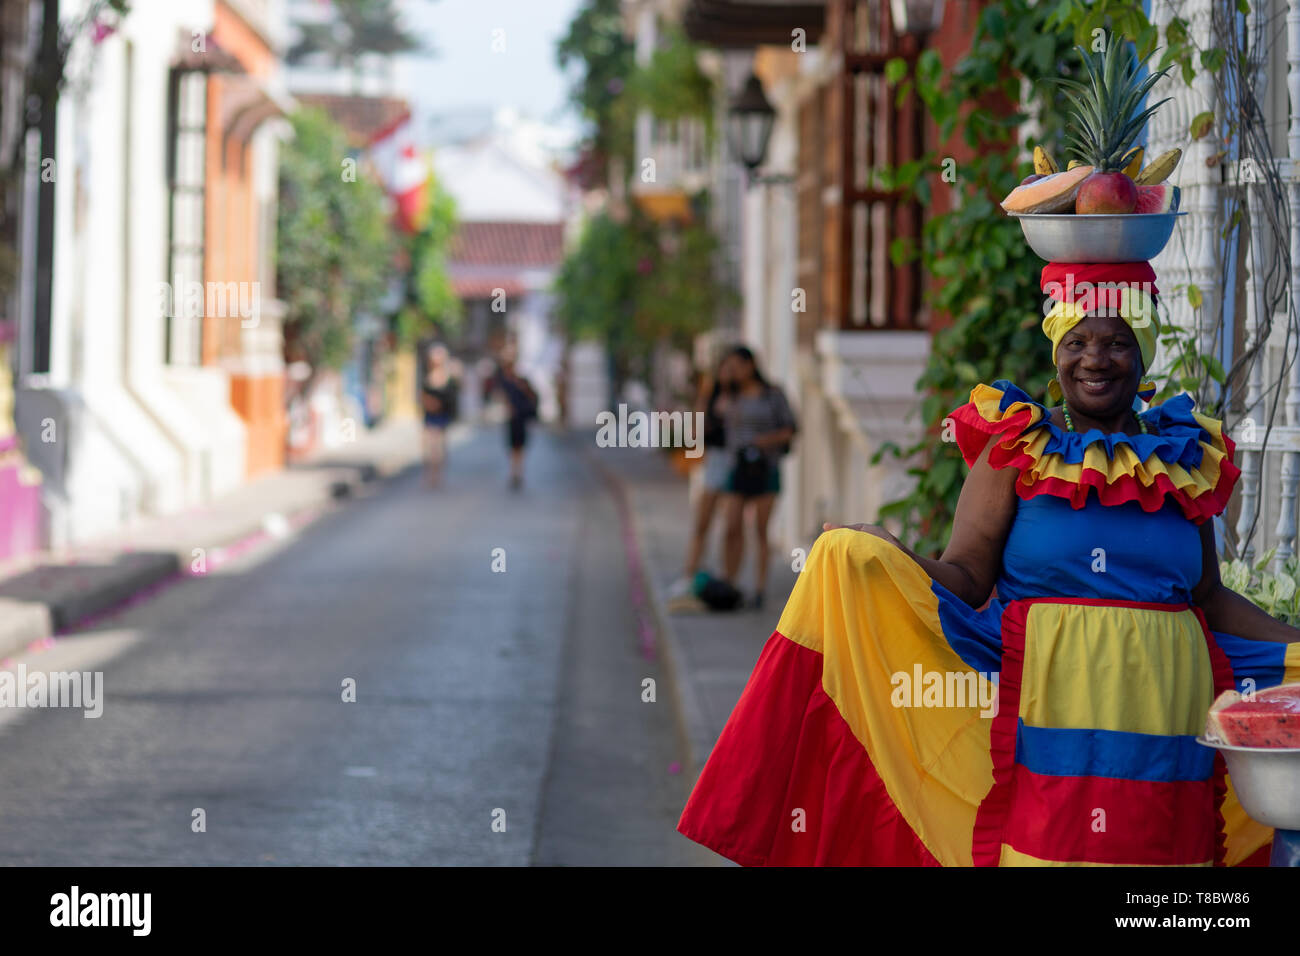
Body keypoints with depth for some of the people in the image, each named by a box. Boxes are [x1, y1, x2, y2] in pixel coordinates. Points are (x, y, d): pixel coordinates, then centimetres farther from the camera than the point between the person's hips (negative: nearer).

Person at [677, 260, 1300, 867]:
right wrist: (889, 559, -22)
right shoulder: (1016, 453, 5)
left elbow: (1209, 597, 17)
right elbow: (966, 578, -3)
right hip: (1045, 707, -3)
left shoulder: (1186, 461, 13)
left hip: (1164, 723, 3)